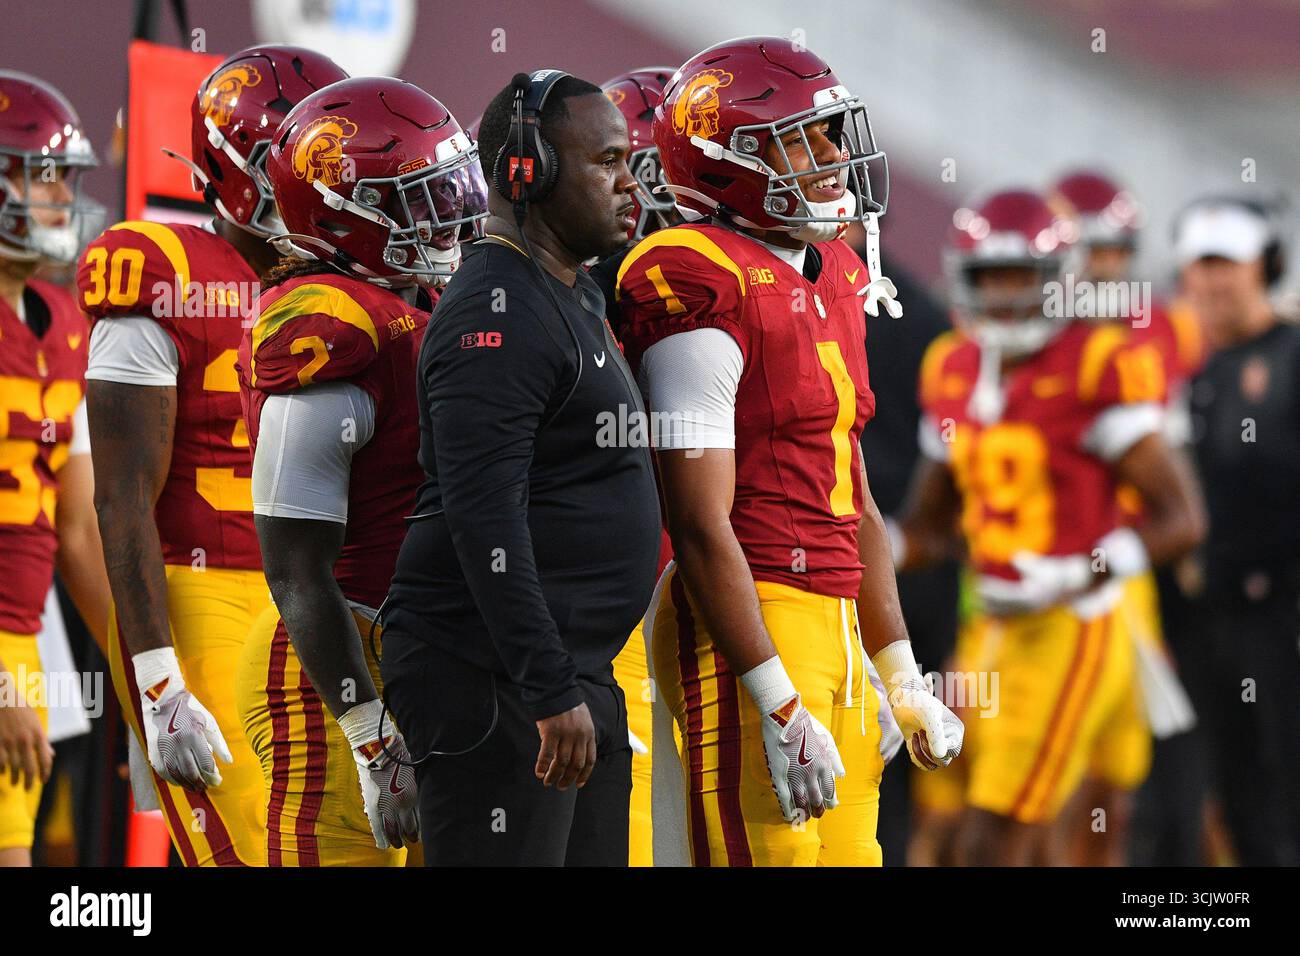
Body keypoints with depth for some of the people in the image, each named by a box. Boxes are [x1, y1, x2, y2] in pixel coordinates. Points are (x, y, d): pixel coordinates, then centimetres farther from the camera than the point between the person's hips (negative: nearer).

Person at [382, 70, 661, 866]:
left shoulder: (574, 295, 18)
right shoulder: (498, 312, -15)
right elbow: (486, 522, -23)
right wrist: (552, 694, -25)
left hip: (576, 678, 10)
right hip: (494, 681, -10)